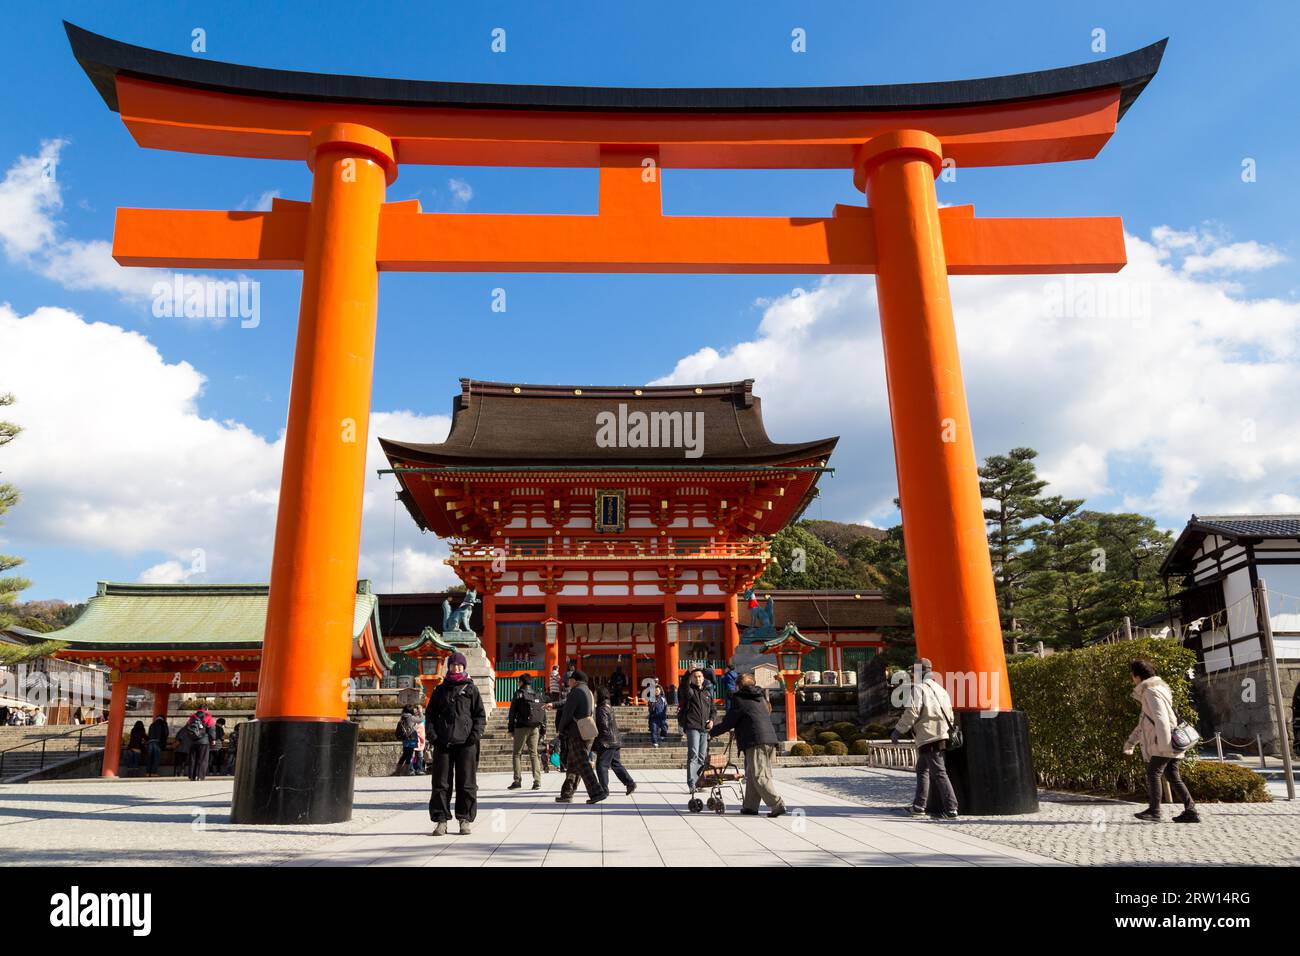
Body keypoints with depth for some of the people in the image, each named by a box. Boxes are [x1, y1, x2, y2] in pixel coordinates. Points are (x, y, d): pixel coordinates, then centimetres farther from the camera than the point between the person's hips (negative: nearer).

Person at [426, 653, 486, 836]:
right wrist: (432, 734, -2)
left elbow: (480, 715, 5)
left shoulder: (471, 689, 8)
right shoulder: (440, 690, 14)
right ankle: (440, 820, 9)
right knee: (440, 783, 2)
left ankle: (465, 819, 11)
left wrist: (475, 734, -9)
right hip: (443, 743, 2)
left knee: (466, 783, 2)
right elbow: (430, 714, 14)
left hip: (466, 743, -2)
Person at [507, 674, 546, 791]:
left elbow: (512, 713, -4)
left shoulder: (518, 694, -1)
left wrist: (510, 728, 1)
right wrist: (543, 730, 14)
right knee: (534, 754, 6)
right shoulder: (537, 696, 13)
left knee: (517, 754, 3)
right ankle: (537, 782, -2)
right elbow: (543, 713, 11)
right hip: (535, 728, 4)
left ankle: (517, 780, -5)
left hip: (521, 728, -4)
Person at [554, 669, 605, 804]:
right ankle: (567, 794, 17)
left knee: (583, 764, -7)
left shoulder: (576, 692, -10)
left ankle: (597, 792, -12)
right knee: (572, 764, 13)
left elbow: (567, 713, -13)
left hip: (577, 733, -9)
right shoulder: (589, 693, 18)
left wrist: (560, 729, 1)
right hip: (588, 733, 9)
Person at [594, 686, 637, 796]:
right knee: (616, 764, 15)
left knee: (601, 764, -6)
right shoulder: (609, 708, 17)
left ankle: (604, 789, -6)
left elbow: (603, 726, -22)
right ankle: (630, 783, 15)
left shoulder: (602, 709, -13)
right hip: (615, 741, 10)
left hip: (607, 742, -10)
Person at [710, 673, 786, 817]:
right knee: (752, 775, 14)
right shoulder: (760, 698, 23)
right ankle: (750, 806, 17)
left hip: (755, 742, -8)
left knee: (759, 777, -7)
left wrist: (712, 732, 18)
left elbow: (728, 723, 1)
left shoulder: (739, 699, 1)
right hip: (770, 739, 8)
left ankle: (777, 804, -16)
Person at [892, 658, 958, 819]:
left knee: (938, 772, -9)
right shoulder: (939, 688, 18)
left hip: (928, 736, -9)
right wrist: (949, 728, 23)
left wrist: (898, 730, -7)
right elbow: (950, 715, 17)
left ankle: (950, 809, -10)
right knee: (922, 770, 18)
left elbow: (912, 712, -16)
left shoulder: (917, 688, -8)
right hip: (941, 735, 9)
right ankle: (919, 806, 23)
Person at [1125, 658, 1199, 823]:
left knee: (1153, 773, -8)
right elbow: (1145, 721, 29)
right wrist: (1131, 740, 30)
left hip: (1166, 743, -10)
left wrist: (1164, 743, -27)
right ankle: (1191, 811, 7)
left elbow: (1160, 717, -22)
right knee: (1172, 777, 9)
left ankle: (1154, 811, -6)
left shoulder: (1151, 691, -10)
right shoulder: (1149, 691, 22)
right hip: (1172, 743, 10)